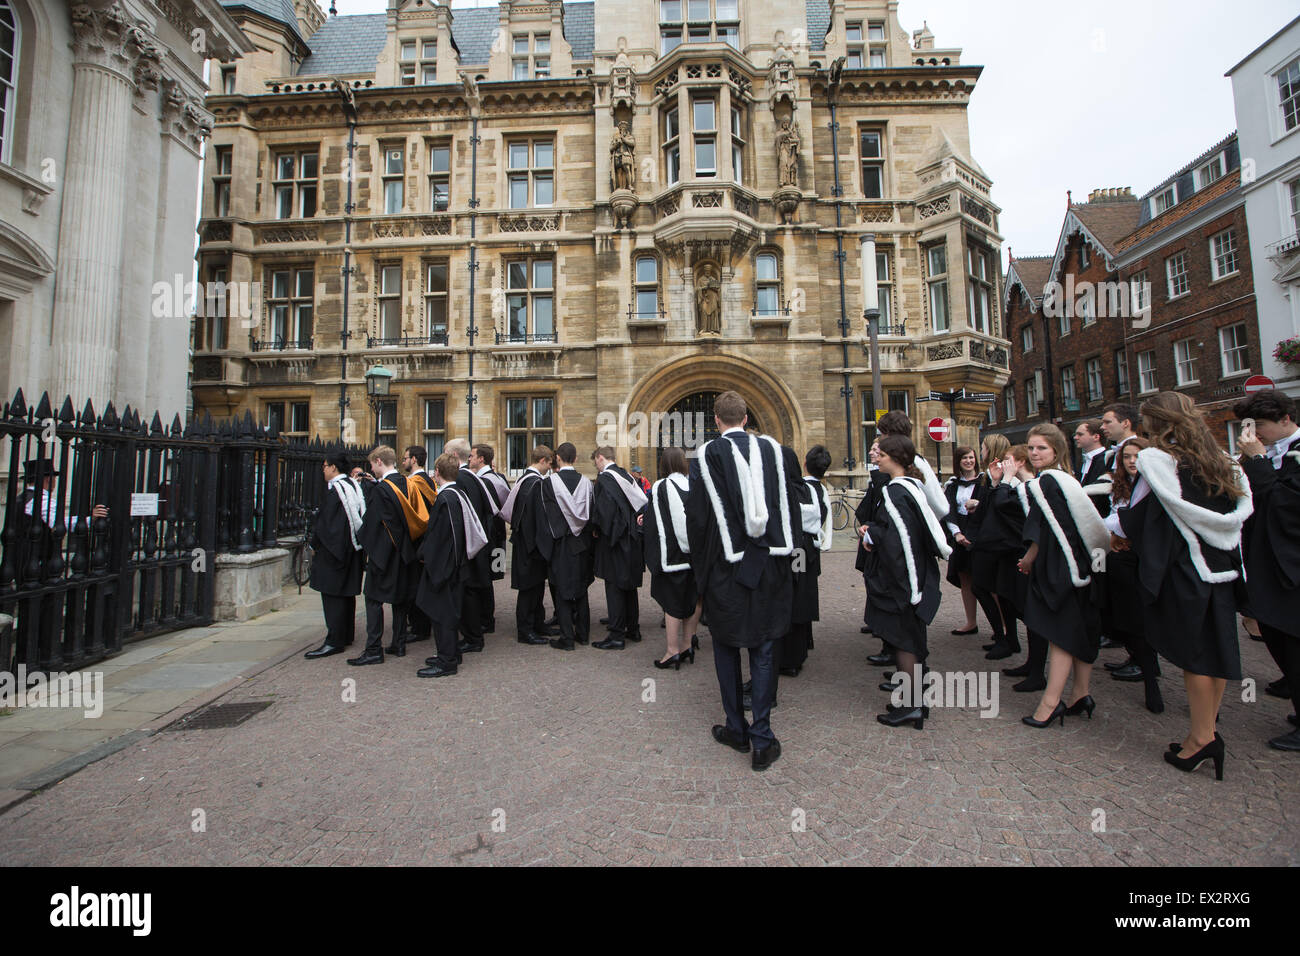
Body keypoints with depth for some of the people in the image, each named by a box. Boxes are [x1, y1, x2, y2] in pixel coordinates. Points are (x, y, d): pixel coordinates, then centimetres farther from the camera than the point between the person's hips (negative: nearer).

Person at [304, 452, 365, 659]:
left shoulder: (335, 489, -16)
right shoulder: (353, 485, 10)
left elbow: (324, 522, -15)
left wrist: (315, 545, -3)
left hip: (333, 550, -9)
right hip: (350, 549, 9)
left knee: (333, 594, -4)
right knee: (346, 593, 15)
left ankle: (334, 641, -1)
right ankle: (346, 635, 24)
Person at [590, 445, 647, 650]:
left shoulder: (604, 478, -14)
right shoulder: (626, 476, 10)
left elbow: (602, 510, -22)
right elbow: (640, 502, 13)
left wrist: (596, 529, -6)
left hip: (613, 540, -8)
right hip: (631, 538, 8)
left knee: (614, 587, -3)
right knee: (629, 585, 16)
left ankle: (617, 636, 2)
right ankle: (633, 629, 25)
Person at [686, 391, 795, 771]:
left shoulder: (706, 456, -8)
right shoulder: (772, 449, 0)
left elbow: (696, 516, -6)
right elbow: (788, 506, 4)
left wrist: (701, 567, 6)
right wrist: (784, 553, 14)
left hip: (727, 568, -2)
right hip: (770, 566, 3)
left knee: (727, 647, 15)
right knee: (763, 651, 11)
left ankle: (736, 728, 25)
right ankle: (761, 738, 14)